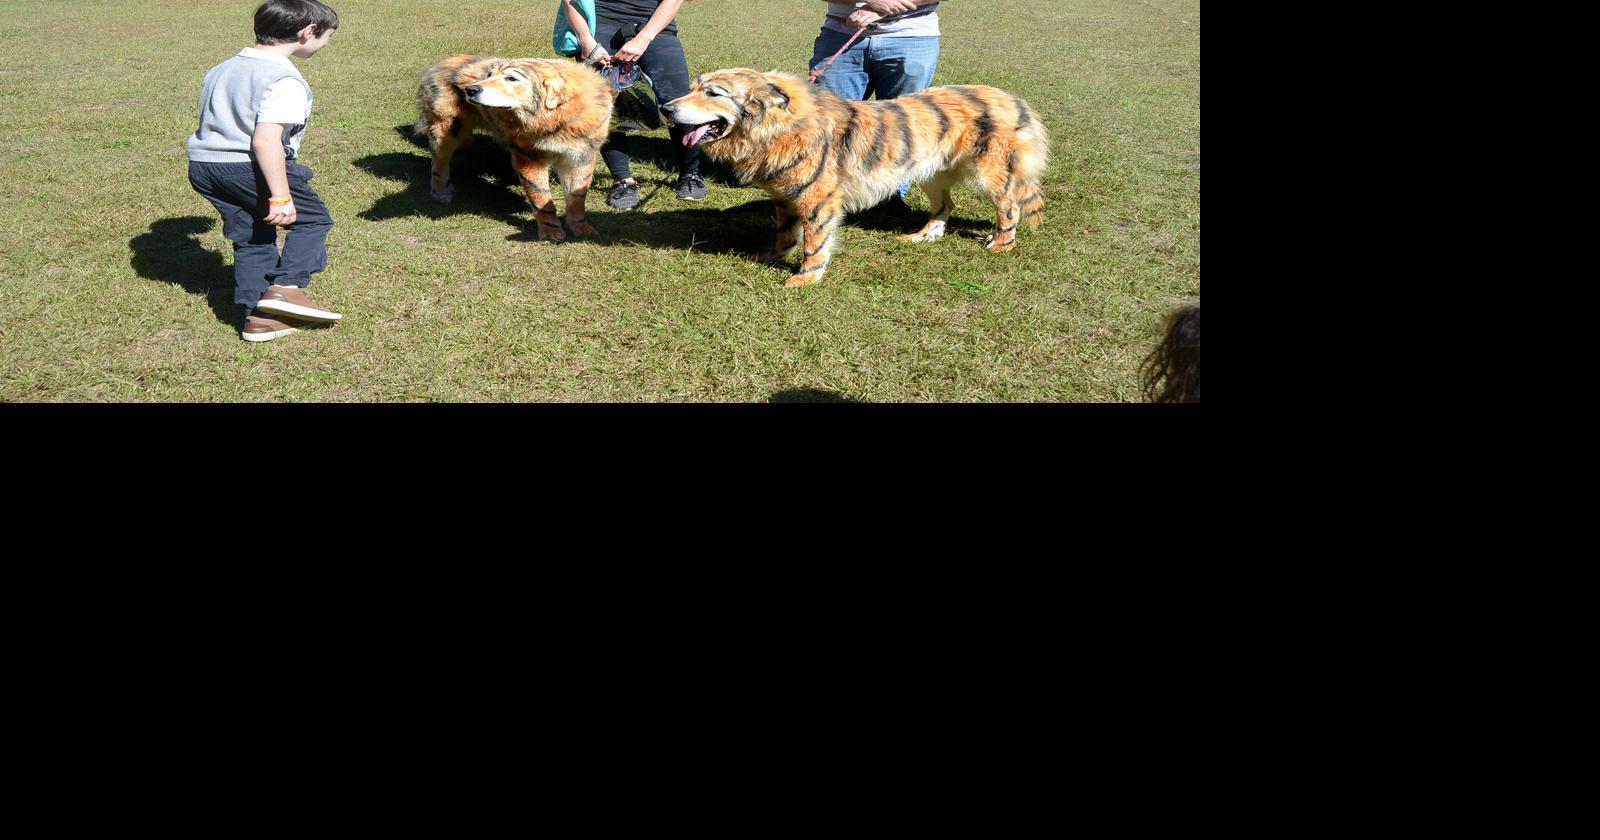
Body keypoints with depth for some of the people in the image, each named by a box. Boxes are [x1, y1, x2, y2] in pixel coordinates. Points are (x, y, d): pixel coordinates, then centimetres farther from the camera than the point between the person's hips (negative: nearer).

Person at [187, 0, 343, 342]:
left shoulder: (221, 70, 17)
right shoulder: (285, 81, -14)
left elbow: (215, 122, 23)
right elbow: (266, 140, -23)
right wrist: (281, 197, -24)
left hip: (203, 163, 9)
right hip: (249, 167, -8)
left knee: (252, 237, 16)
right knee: (313, 219, 8)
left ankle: (258, 316, 14)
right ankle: (286, 287, -8)